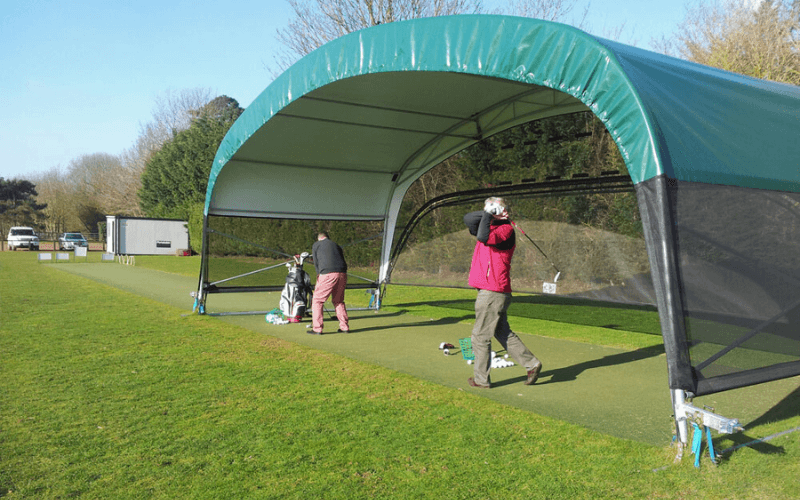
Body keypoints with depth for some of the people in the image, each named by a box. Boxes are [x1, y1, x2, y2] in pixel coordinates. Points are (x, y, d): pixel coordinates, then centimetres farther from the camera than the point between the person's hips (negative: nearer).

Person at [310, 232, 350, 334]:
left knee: (317, 301, 6)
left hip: (327, 274, -5)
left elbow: (316, 264, 12)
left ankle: (317, 329, 2)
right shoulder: (336, 245, 28)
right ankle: (344, 327, 18)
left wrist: (319, 275, 22)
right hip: (342, 274, 5)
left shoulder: (316, 245, 15)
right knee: (338, 301, 20)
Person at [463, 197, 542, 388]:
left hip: (493, 292, -9)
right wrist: (487, 213, -2)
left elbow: (484, 238, -27)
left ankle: (481, 379, 10)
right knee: (503, 334, 15)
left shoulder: (506, 229, -10)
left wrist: (489, 214, -16)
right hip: (494, 293, 9)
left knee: (480, 336, 0)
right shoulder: (490, 227, 16)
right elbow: (468, 219, 10)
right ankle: (531, 364, 19)